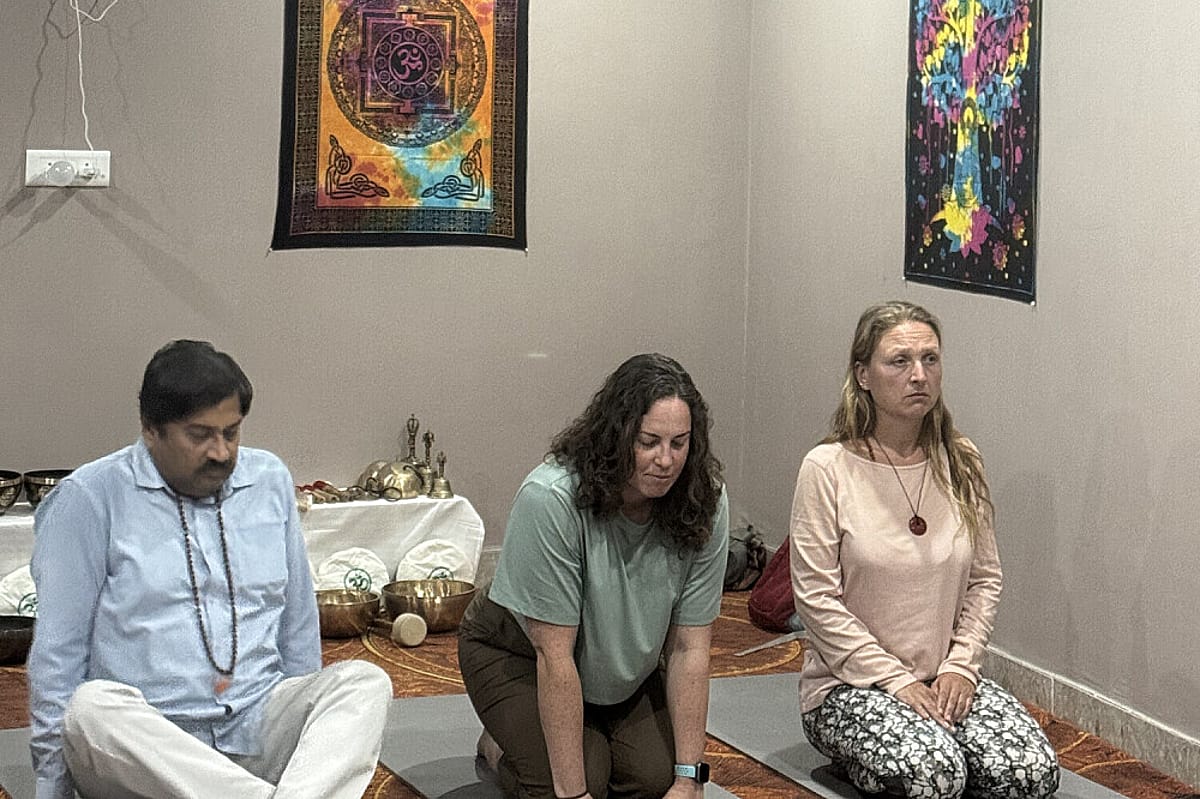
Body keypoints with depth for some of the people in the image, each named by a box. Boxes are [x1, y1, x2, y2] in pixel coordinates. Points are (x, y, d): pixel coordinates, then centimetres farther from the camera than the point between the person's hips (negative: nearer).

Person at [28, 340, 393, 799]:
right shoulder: (90, 498, -1)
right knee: (92, 707, -36)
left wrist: (308, 722, 18)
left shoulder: (271, 481, 13)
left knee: (366, 681, -23)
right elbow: (58, 649, -2)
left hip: (257, 729, 4)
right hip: (142, 744, -3)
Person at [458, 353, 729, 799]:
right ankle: (499, 745, 9)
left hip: (624, 669, 4)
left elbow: (690, 648, -17)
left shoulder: (706, 506, -22)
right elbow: (554, 654, -33)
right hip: (519, 653, -4)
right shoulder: (551, 499, -35)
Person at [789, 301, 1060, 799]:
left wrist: (960, 666, -6)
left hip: (947, 680, 5)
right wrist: (895, 680, -15)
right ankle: (860, 759, 1)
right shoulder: (828, 469, -10)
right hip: (850, 685, -4)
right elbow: (816, 597, -12)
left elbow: (984, 579, 8)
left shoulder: (960, 464, 4)